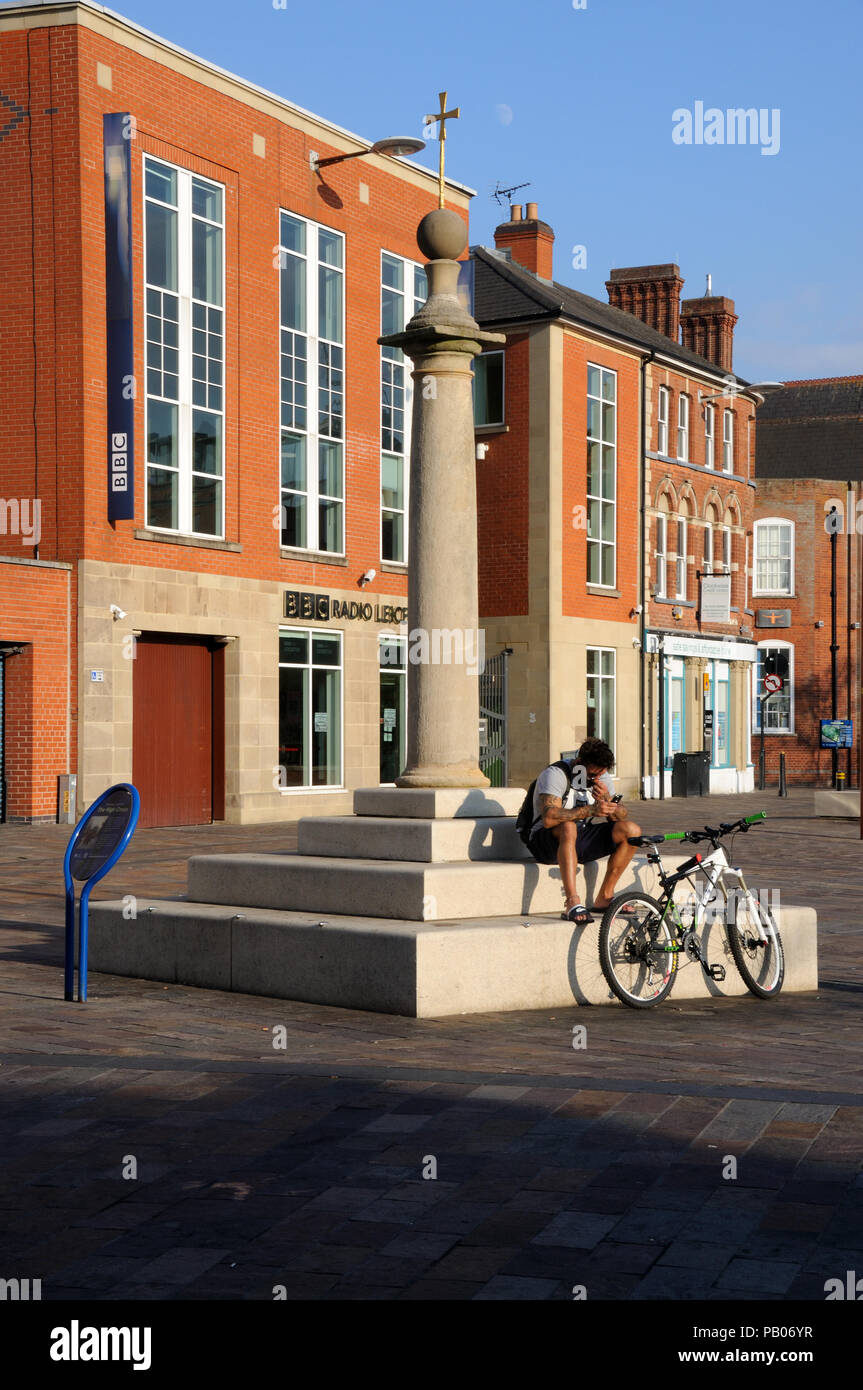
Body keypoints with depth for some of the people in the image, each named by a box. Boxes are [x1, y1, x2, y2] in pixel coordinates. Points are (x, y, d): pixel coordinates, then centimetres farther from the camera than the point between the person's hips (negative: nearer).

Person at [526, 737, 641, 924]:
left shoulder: (603, 779, 3)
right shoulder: (555, 775, -18)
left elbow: (623, 816, -5)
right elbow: (549, 818, -33)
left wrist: (606, 800, -25)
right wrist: (591, 810, -39)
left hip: (581, 840, 6)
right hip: (549, 841, -6)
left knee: (632, 830, -12)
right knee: (568, 826, -40)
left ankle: (604, 897, -7)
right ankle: (572, 903, -43)